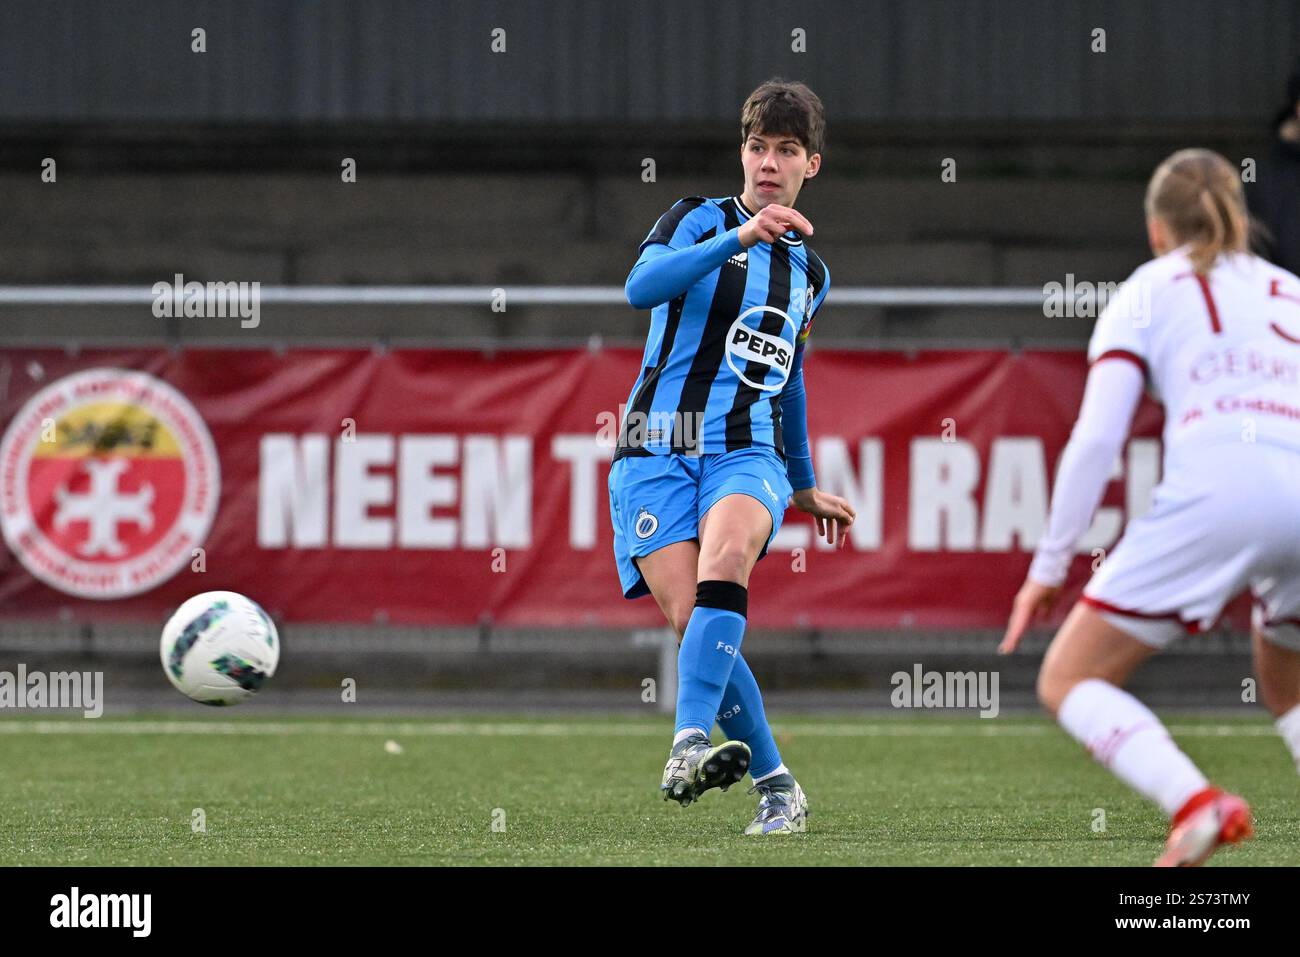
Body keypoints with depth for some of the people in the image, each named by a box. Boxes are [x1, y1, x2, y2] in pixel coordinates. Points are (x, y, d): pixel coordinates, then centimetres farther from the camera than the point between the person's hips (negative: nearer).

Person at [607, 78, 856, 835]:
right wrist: (739, 238, -26)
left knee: (727, 554, -33)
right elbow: (642, 287, -16)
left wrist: (805, 487, 41)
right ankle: (776, 785, -1)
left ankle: (690, 746, -43)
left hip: (748, 452, 2)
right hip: (658, 449, -2)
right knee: (692, 620, -17)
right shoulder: (700, 220, 6)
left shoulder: (811, 273, 20)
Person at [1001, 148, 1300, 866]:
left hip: (1215, 489, -5)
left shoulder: (1147, 291, 18)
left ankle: (1194, 802, -20)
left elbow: (1096, 438, 6)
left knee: (1069, 679, 5)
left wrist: (1049, 565, 8)